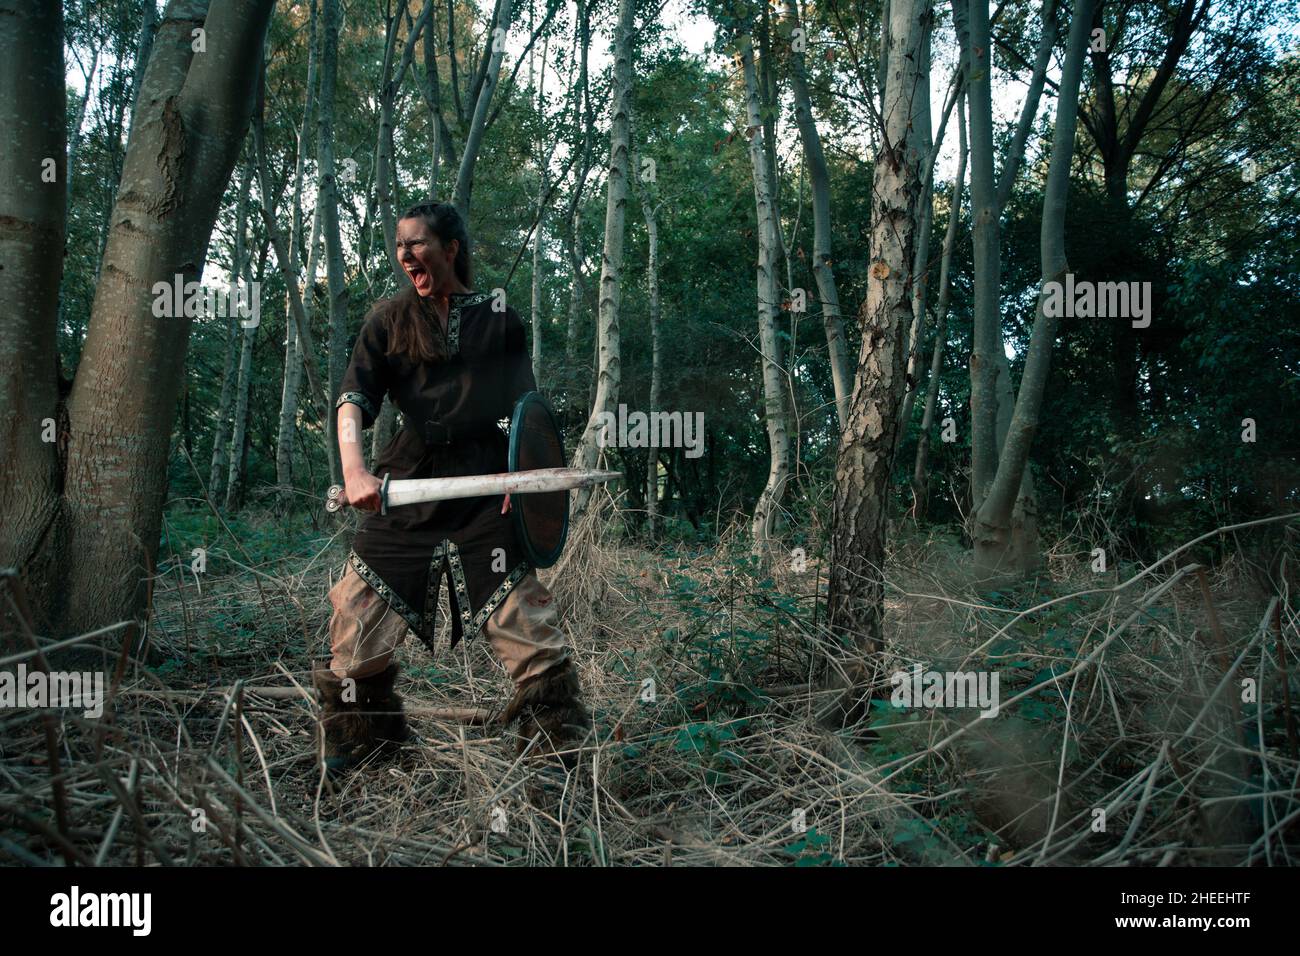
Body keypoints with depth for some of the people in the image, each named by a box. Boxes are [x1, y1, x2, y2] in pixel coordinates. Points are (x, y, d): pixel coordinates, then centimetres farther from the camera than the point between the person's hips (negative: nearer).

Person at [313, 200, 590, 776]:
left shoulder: (499, 320, 9)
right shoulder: (389, 320, 10)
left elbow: (525, 412, 11)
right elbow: (353, 399, -1)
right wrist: (354, 472, -18)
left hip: (484, 494, -1)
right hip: (405, 489, 2)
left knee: (526, 626, -5)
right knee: (359, 622, 3)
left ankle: (556, 751, 11)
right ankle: (355, 744, 27)